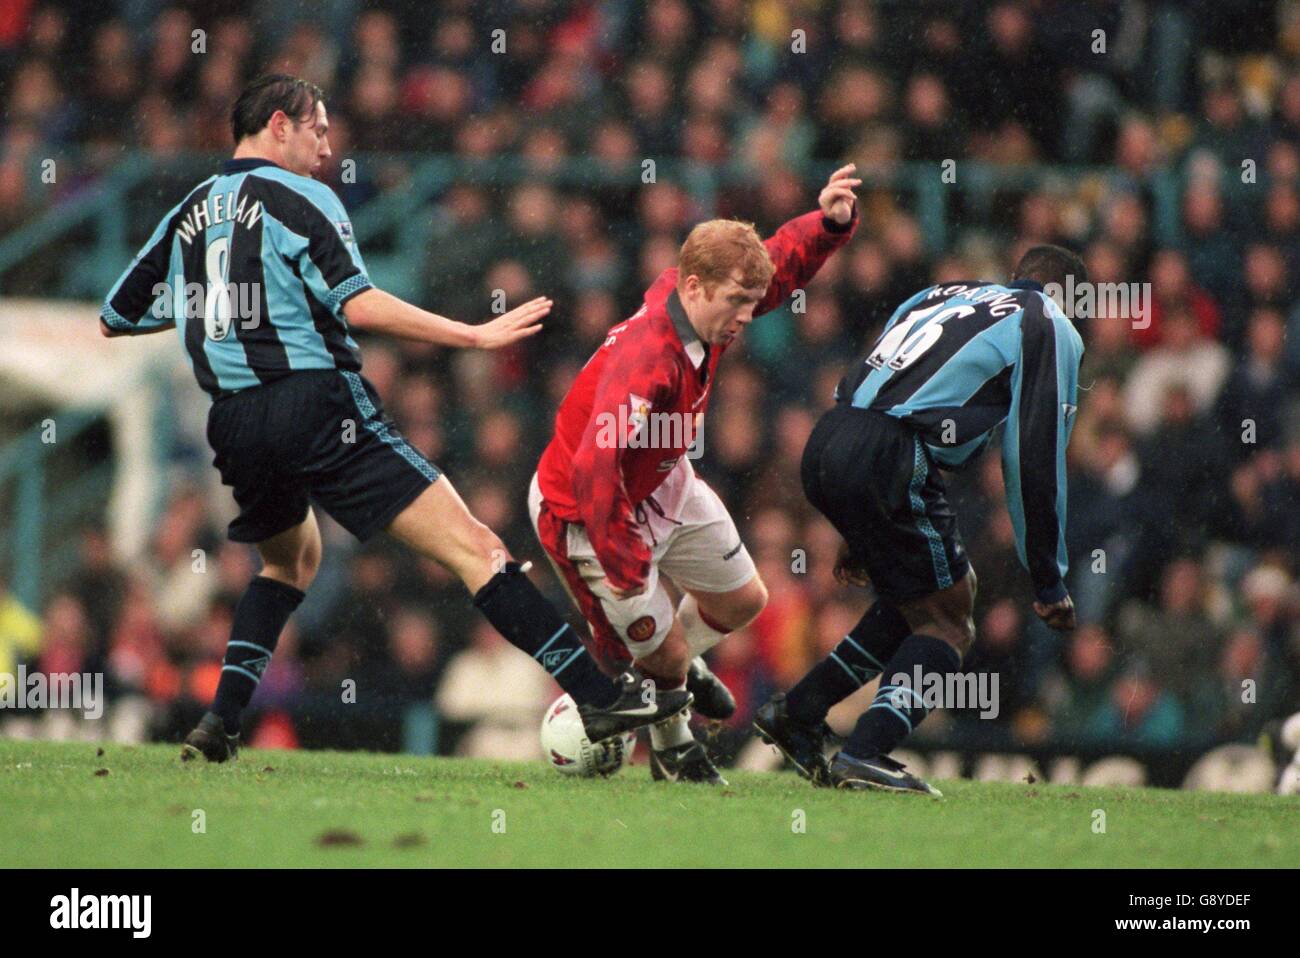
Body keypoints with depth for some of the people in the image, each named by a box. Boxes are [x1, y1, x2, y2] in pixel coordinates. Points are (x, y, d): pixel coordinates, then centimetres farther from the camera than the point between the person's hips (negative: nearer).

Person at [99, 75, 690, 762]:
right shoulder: (299, 197, -2)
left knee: (290, 559, 34)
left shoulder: (186, 215, 16)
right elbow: (358, 305, -15)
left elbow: (114, 319, 22)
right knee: (474, 548, -10)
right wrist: (476, 336, -12)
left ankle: (221, 721, 19)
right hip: (320, 408, -7)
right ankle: (599, 697, -18)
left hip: (234, 427, 7)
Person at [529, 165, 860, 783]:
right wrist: (628, 570, -38)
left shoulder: (702, 308, -14)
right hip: (584, 511, -9)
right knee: (664, 651, -2)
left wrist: (831, 221, -16)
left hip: (663, 485, 9)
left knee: (742, 600, 20)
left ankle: (674, 666, 50)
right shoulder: (646, 364, -40)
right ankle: (671, 747, 30)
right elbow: (594, 472, -44)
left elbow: (784, 262, 4)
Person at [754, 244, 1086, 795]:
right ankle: (865, 755, -12)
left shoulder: (940, 297, 31)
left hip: (824, 444, 7)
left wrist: (857, 536, 32)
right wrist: (1049, 583, 10)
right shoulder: (1051, 331, 10)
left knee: (920, 599, 23)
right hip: (888, 460, -7)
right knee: (949, 625, 5)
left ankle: (797, 711, 19)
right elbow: (1035, 462, 3)